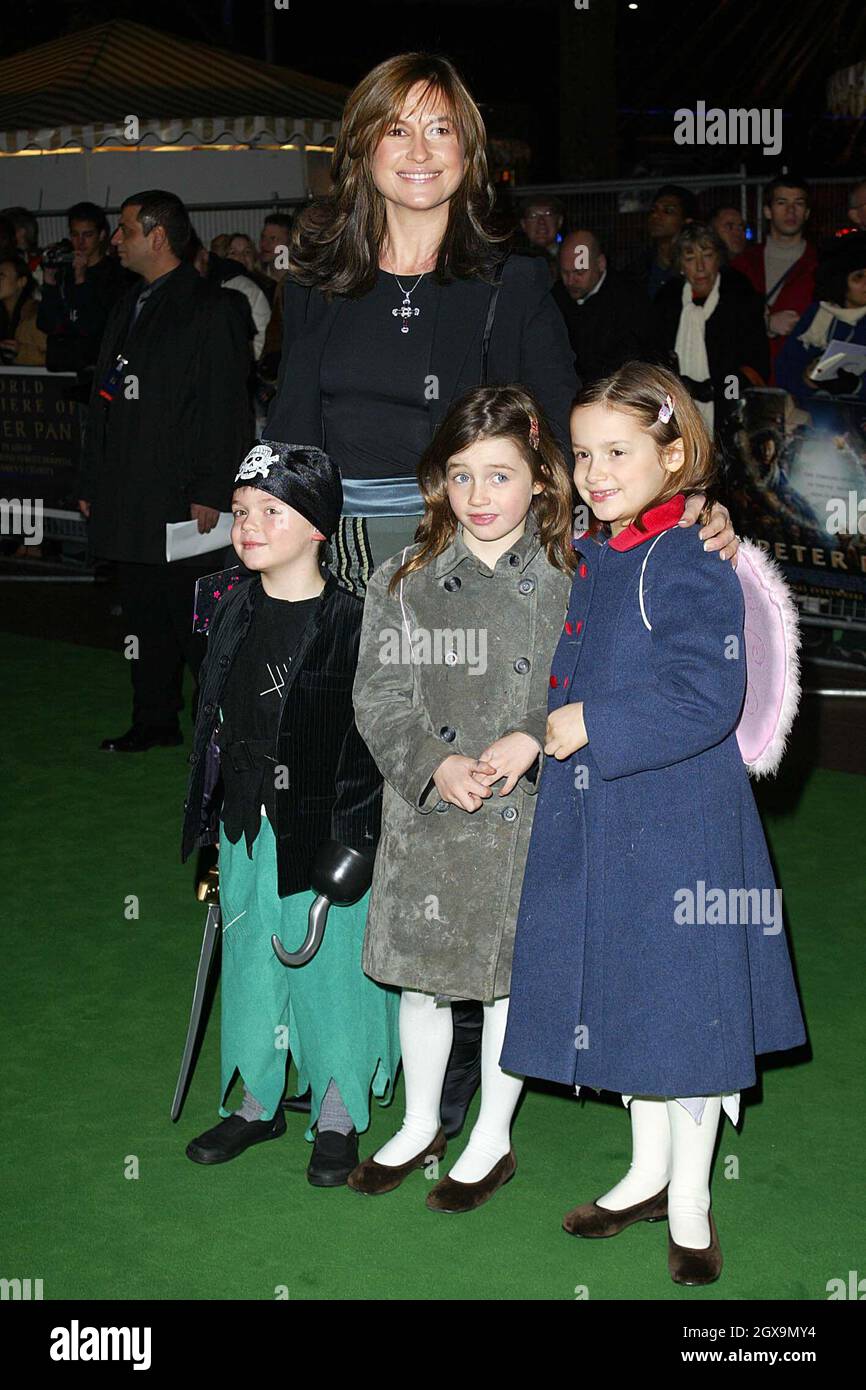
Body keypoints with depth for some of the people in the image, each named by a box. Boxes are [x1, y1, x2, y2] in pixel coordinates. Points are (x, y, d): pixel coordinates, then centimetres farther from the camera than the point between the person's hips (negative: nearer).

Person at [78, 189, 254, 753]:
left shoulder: (211, 309, -8)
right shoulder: (128, 308, 18)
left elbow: (224, 407, -13)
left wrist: (210, 492, -18)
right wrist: (92, 482, 17)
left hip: (180, 499, -8)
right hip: (127, 501, 8)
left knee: (190, 616, -5)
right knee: (144, 616, 12)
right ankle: (155, 721, 21)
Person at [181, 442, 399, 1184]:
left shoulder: (349, 620, -13)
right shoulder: (233, 611, 5)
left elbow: (368, 735, -12)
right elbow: (215, 718, 12)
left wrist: (354, 835, -13)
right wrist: (207, 815, 13)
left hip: (323, 827, -6)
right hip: (248, 826, 6)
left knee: (332, 958, 5)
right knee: (251, 953, 15)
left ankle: (338, 1115, 22)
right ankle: (260, 1102, 32)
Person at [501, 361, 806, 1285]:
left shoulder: (691, 569, -16)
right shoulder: (582, 562, 8)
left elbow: (706, 698, -24)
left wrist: (593, 725, -20)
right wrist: (539, 735, 9)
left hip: (679, 825, -7)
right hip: (594, 825, 8)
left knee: (686, 1007, 4)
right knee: (623, 998, 17)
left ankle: (690, 1202, 20)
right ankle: (647, 1174, 34)